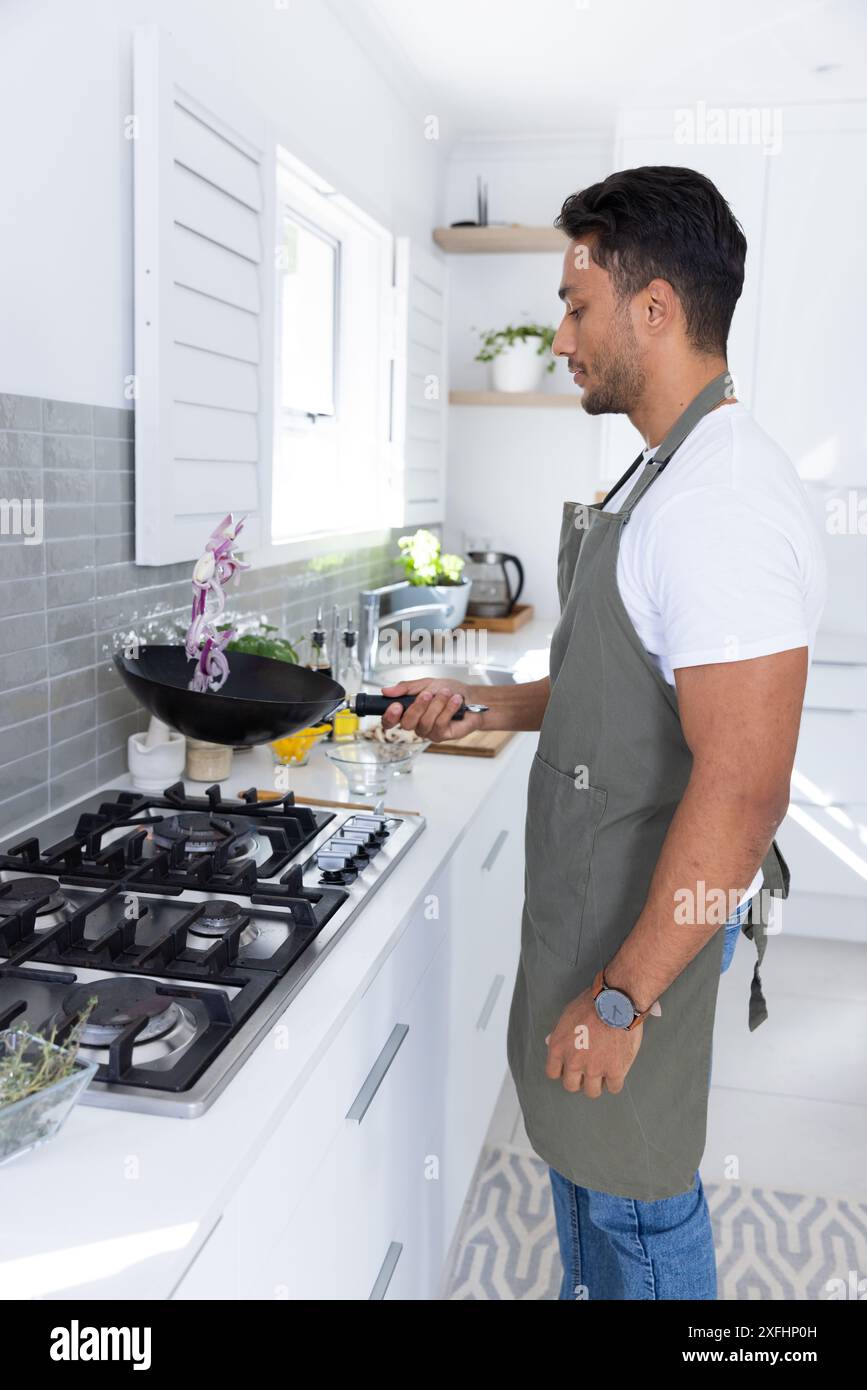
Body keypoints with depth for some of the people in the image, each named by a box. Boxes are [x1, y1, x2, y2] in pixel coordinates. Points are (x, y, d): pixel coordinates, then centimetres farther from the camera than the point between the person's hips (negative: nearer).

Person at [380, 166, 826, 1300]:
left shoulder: (725, 503, -25)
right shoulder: (670, 475, 10)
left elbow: (742, 791, -29)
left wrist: (622, 996, -24)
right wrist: (493, 706, 10)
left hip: (650, 923, -10)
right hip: (592, 897, 10)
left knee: (633, 1201, 10)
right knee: (581, 1159, 25)